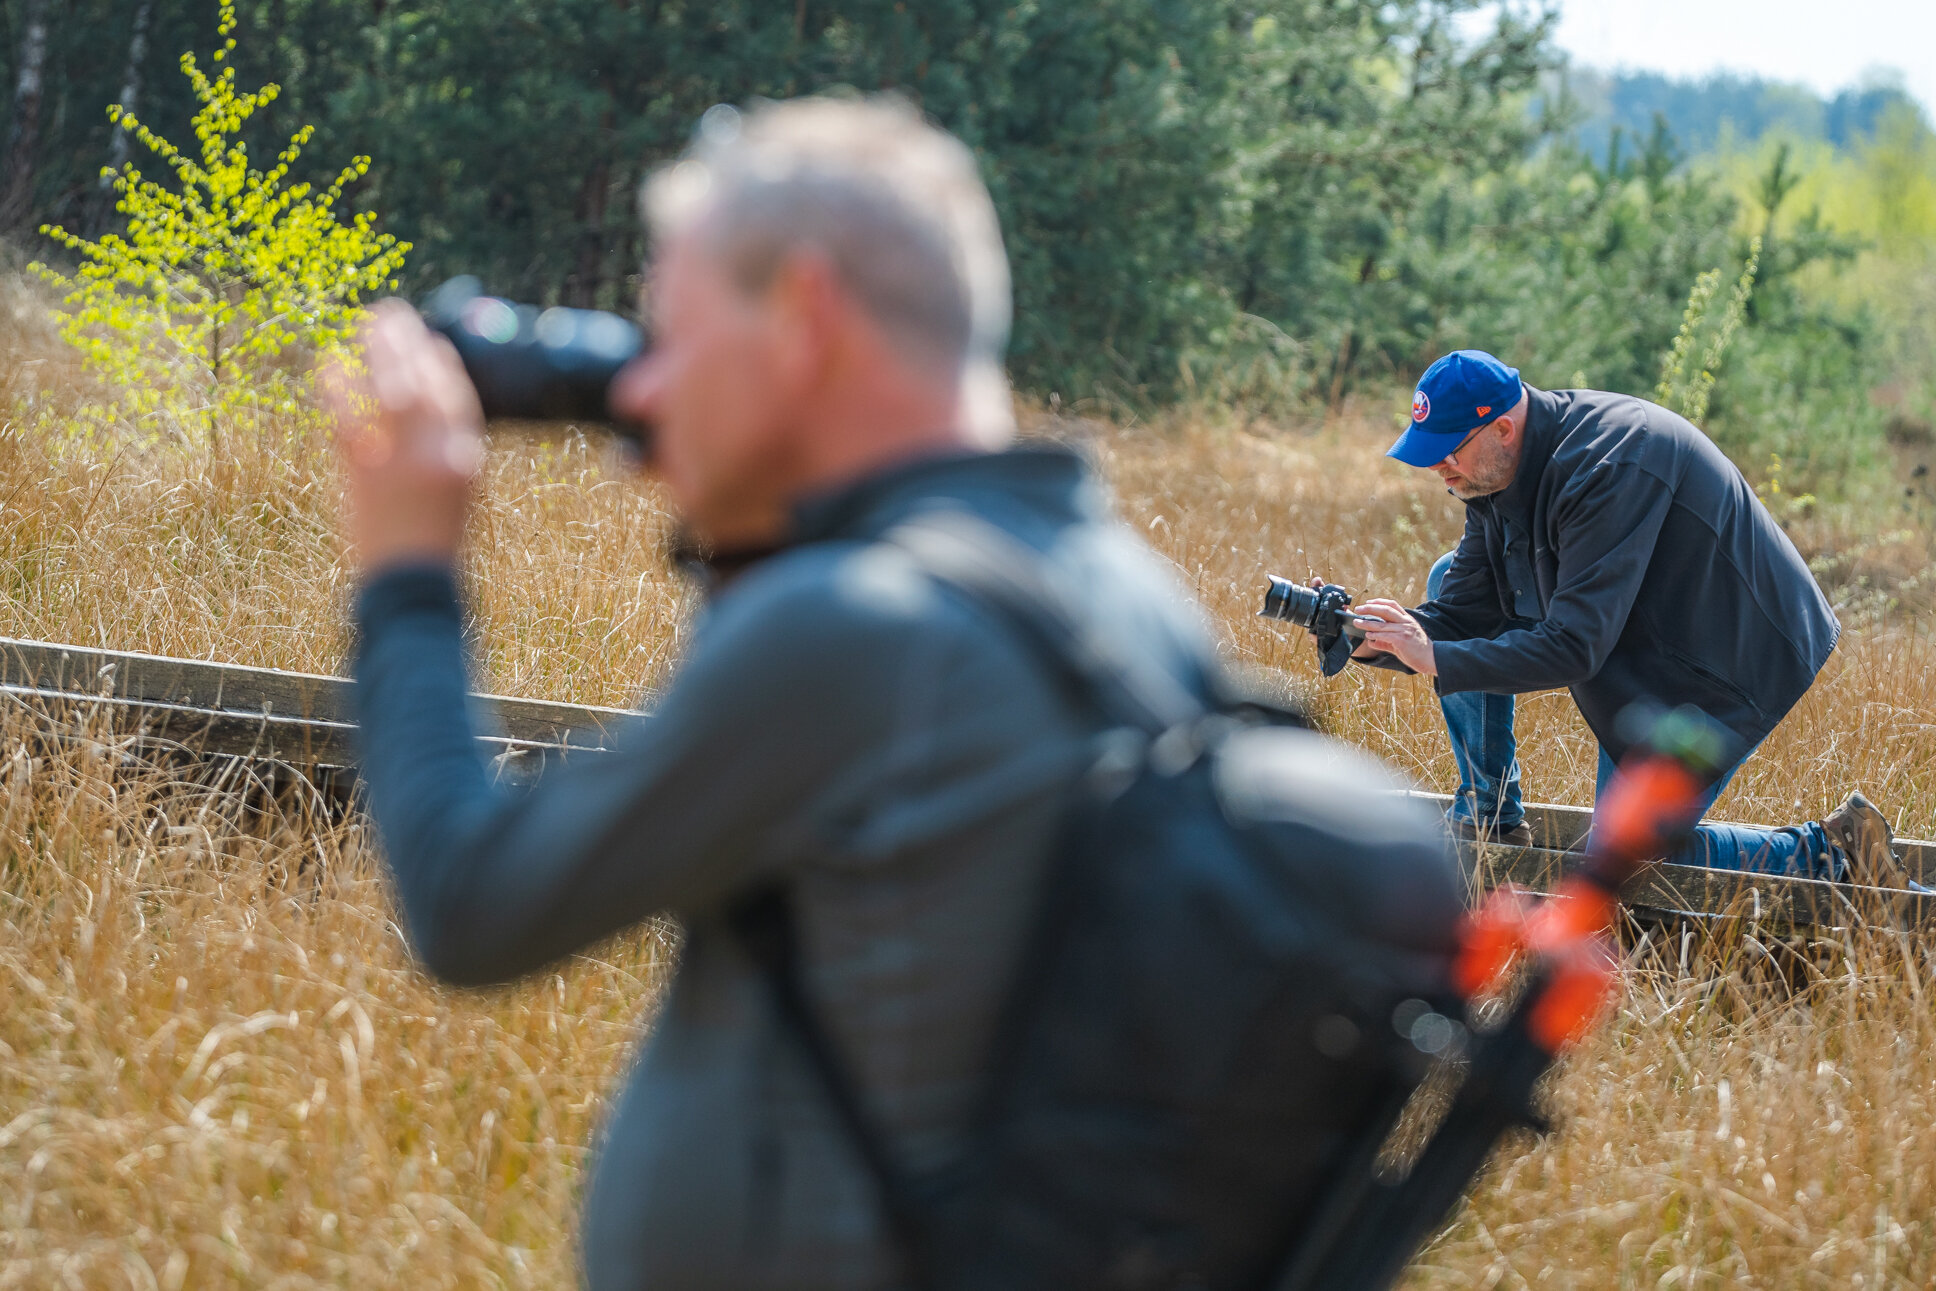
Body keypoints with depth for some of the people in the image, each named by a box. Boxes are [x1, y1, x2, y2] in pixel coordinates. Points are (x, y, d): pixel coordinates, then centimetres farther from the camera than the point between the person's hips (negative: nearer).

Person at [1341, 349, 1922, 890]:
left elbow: (1575, 648, -36)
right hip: (1630, 624, 10)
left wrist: (1436, 659, -37)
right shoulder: (1500, 466, -4)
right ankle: (1491, 820, 9)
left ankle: (1829, 855, 5)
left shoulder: (1607, 469, -33)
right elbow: (1461, 613, -4)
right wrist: (1370, 641, -21)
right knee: (1450, 581, 3)